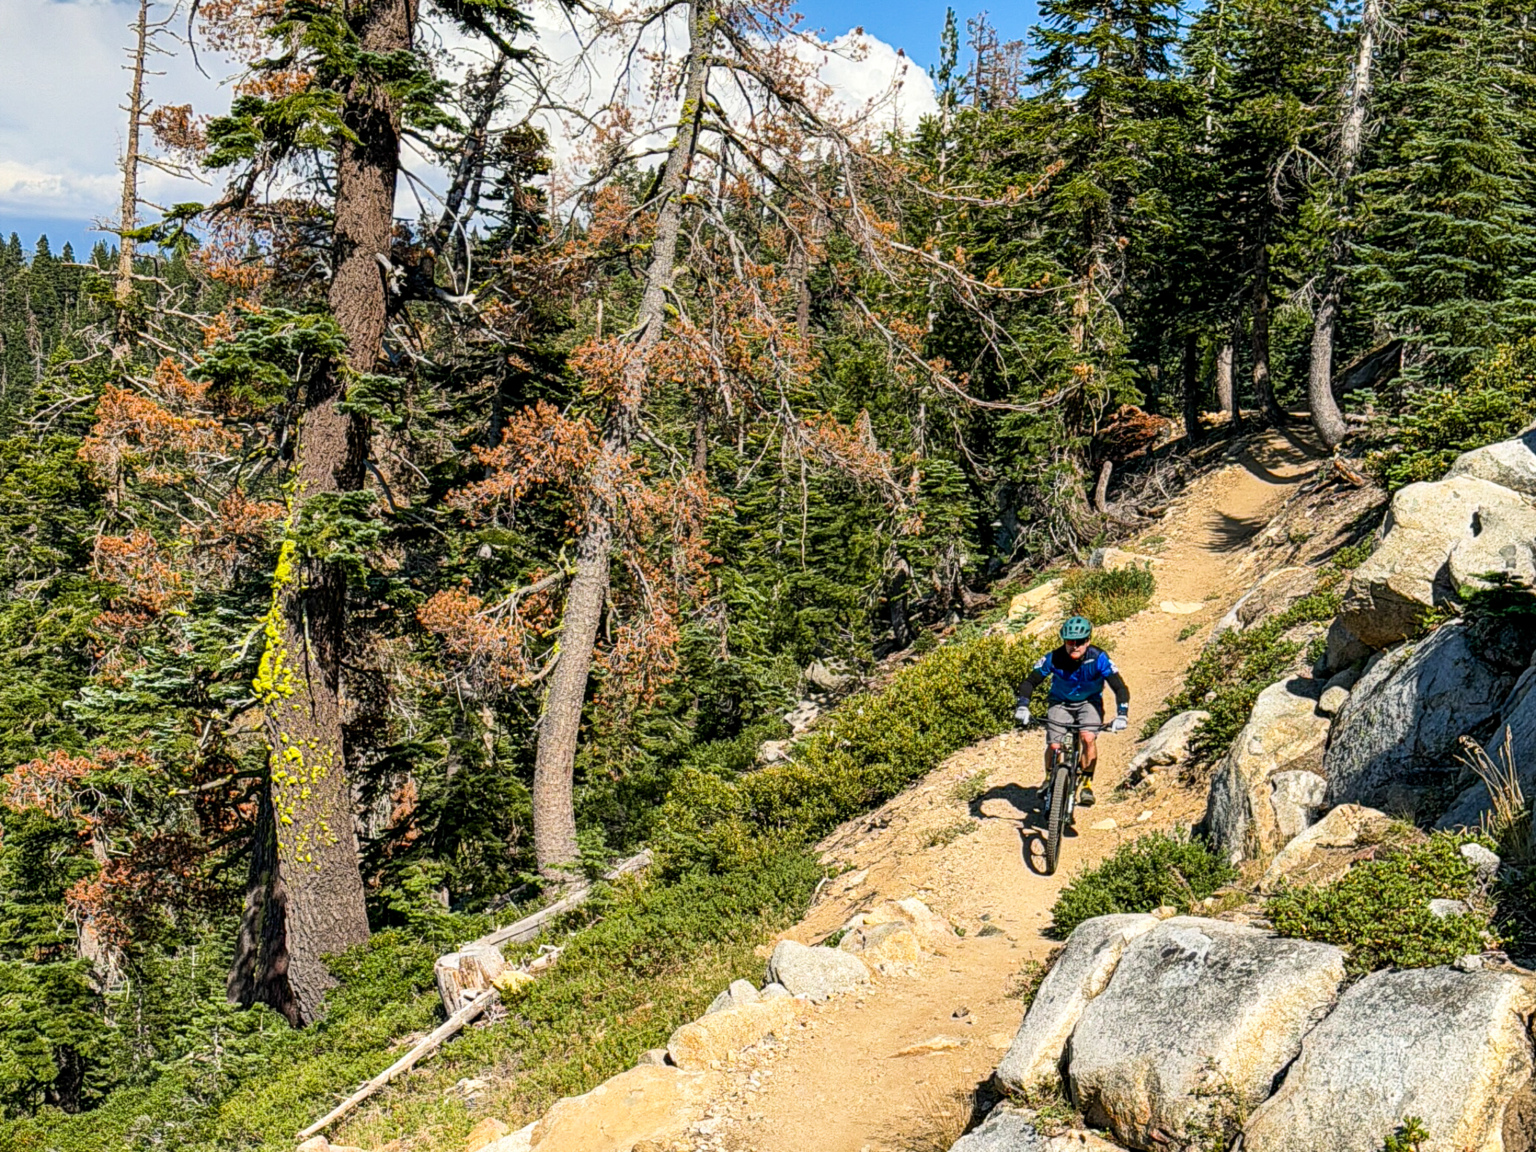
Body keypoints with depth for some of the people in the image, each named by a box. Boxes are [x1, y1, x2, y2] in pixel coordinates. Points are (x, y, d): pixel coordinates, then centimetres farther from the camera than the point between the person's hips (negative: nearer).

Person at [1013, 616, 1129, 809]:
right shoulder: (1054, 658, -24)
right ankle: (1049, 778, 17)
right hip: (1060, 703, 1)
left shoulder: (1098, 659, -26)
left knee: (1089, 738, -27)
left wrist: (1121, 715, -40)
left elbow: (1120, 688, -26)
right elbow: (1030, 682, -17)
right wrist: (1022, 707, -33)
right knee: (1054, 746, -14)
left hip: (1089, 702, -1)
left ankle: (1087, 783, -9)